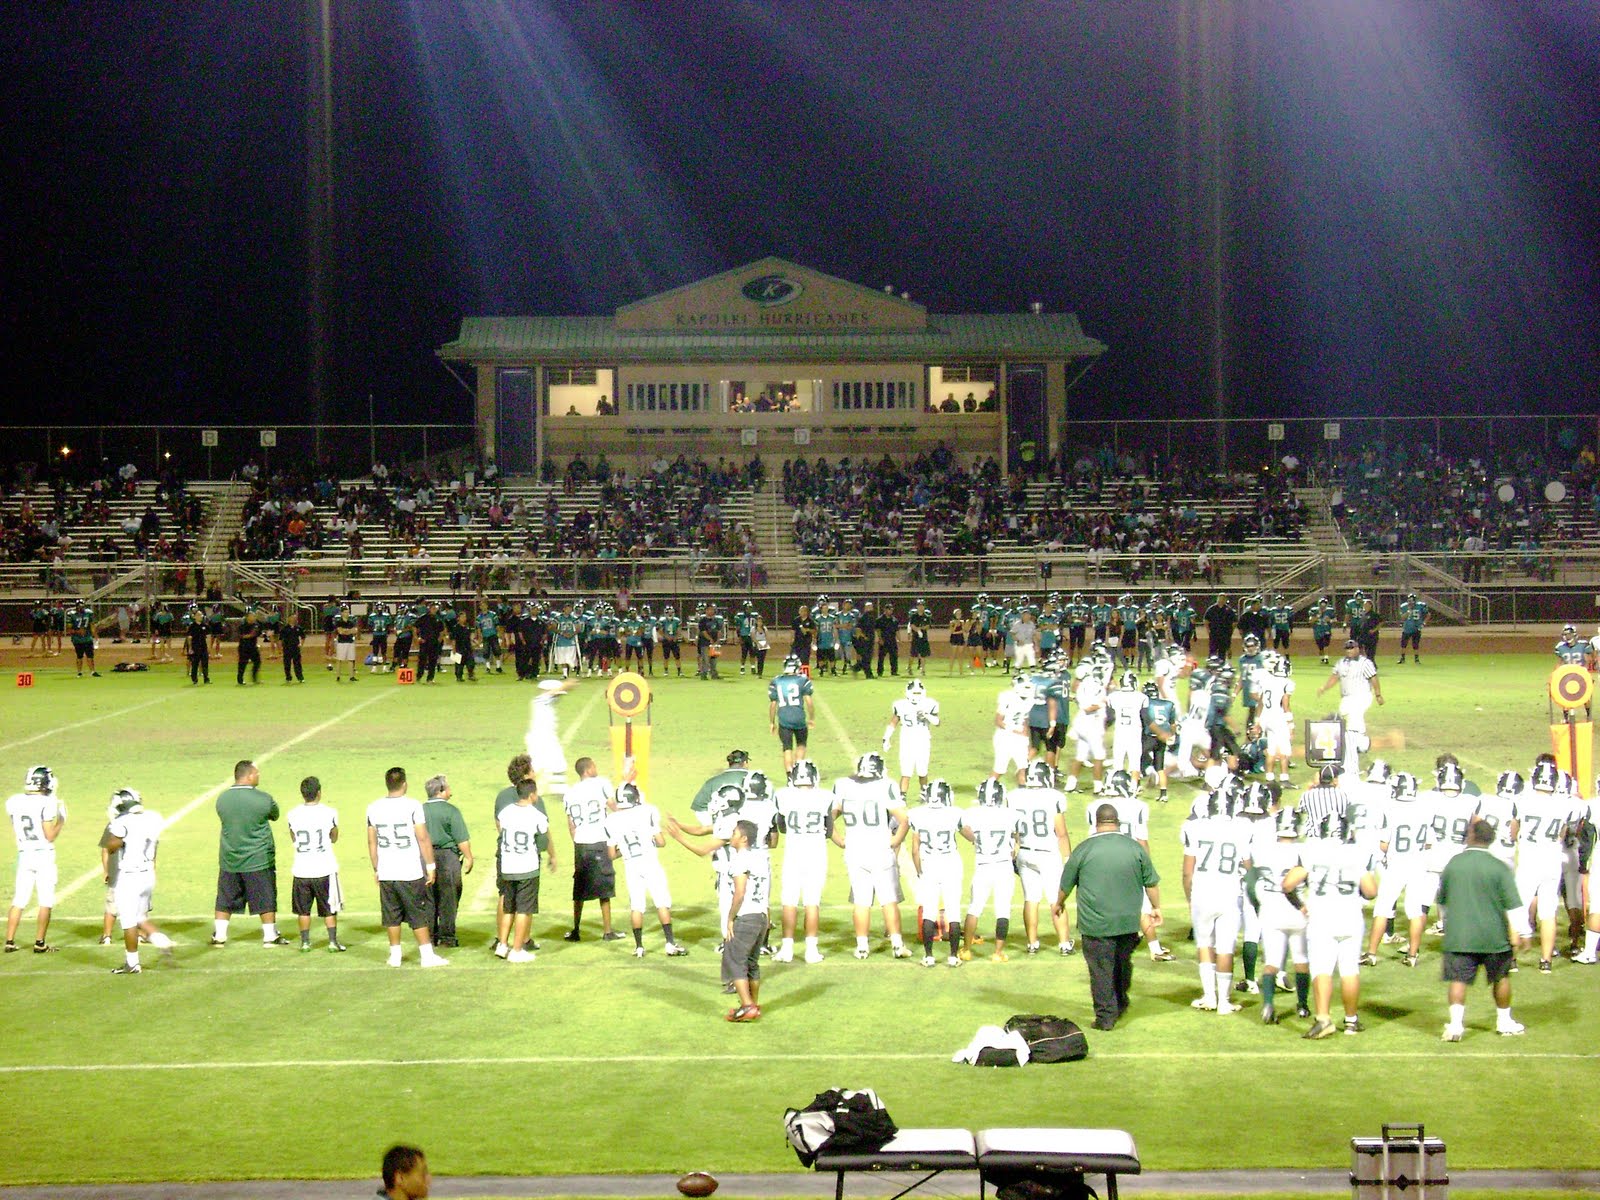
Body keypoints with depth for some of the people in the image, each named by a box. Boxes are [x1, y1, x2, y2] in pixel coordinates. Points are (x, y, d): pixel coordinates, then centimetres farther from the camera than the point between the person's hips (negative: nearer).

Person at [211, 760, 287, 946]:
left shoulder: (222, 798, -3)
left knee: (225, 899, 14)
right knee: (265, 899, 9)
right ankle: (270, 936, 15)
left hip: (229, 860, 3)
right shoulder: (263, 799, -14)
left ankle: (219, 936, 16)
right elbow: (275, 815, 4)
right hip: (259, 860, -3)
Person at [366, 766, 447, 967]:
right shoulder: (412, 806, -10)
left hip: (385, 874, 4)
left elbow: (371, 842, 10)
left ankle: (395, 954, 17)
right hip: (411, 873, -4)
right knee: (418, 915, 2)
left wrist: (376, 869, 18)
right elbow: (423, 839, -9)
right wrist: (430, 866, -2)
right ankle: (427, 954, 3)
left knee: (391, 915, 12)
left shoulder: (373, 808, 4)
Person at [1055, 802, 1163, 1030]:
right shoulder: (1134, 847, 0)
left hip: (1095, 924, -3)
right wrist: (1156, 908, 23)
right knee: (1123, 965, 20)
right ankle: (1120, 1005, 32)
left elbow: (1066, 884, 6)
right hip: (1128, 922, 3)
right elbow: (1152, 882, 8)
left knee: (1101, 971, 2)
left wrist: (1059, 903, 25)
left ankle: (1105, 1016, 4)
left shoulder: (1083, 849, -6)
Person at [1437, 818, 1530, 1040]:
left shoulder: (1453, 863, 0)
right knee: (1501, 978, 16)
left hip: (1459, 936, 0)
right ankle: (1505, 1022, 24)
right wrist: (1523, 932, -1)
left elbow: (1442, 899, 12)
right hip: (1493, 936, 0)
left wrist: (1447, 921, 29)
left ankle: (1456, 1024, -11)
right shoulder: (1499, 868, -7)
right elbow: (1513, 903, -8)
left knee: (1458, 979, 1)